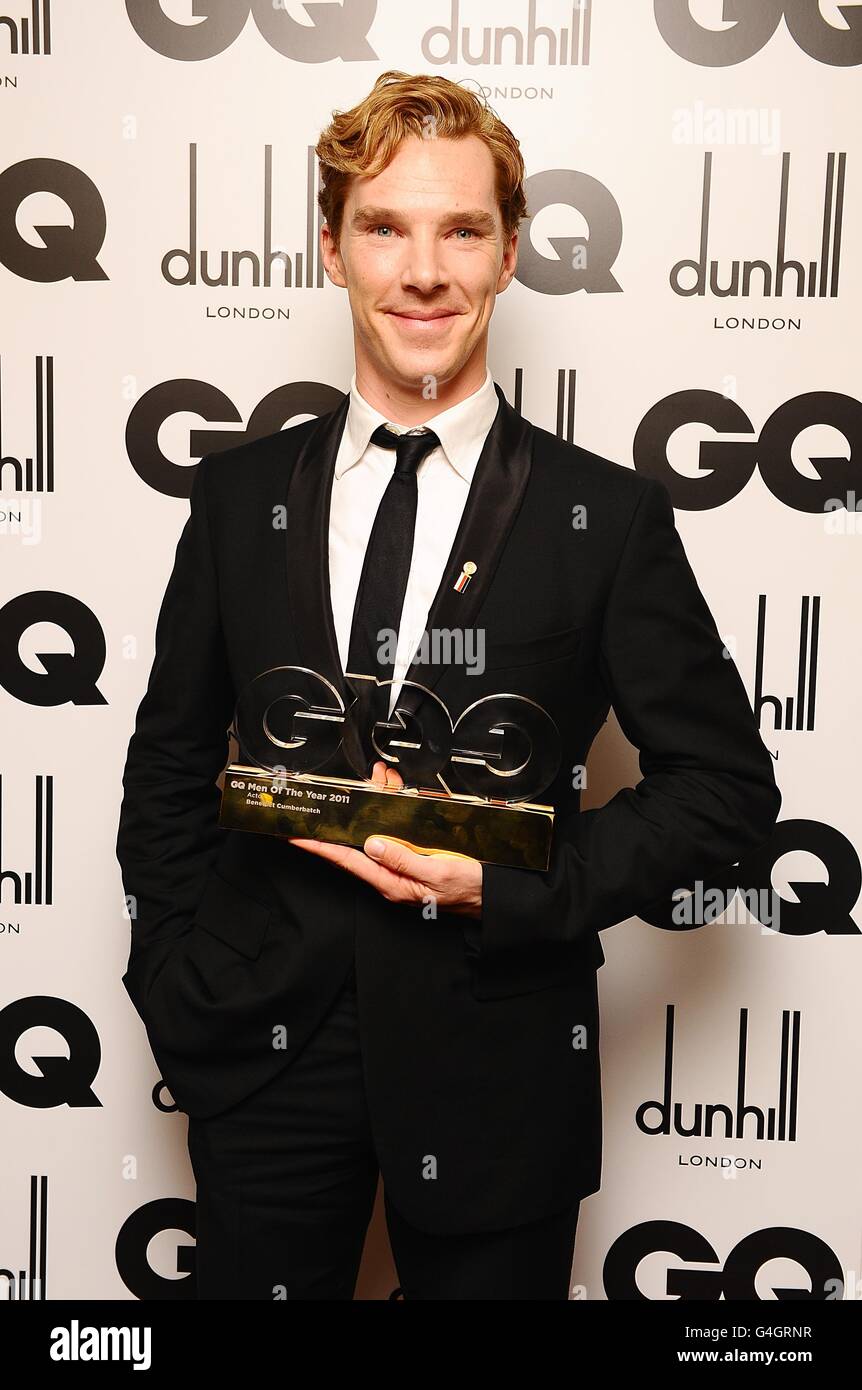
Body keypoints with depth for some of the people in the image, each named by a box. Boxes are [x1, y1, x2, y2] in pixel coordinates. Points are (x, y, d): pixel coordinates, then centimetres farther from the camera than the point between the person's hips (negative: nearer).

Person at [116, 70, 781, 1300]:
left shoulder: (609, 516, -7)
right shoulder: (241, 493, 1)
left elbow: (728, 781, -4)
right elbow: (172, 762, 8)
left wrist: (509, 886, -15)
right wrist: (177, 988, 1)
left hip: (495, 1070, -1)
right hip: (263, 1050, 2)